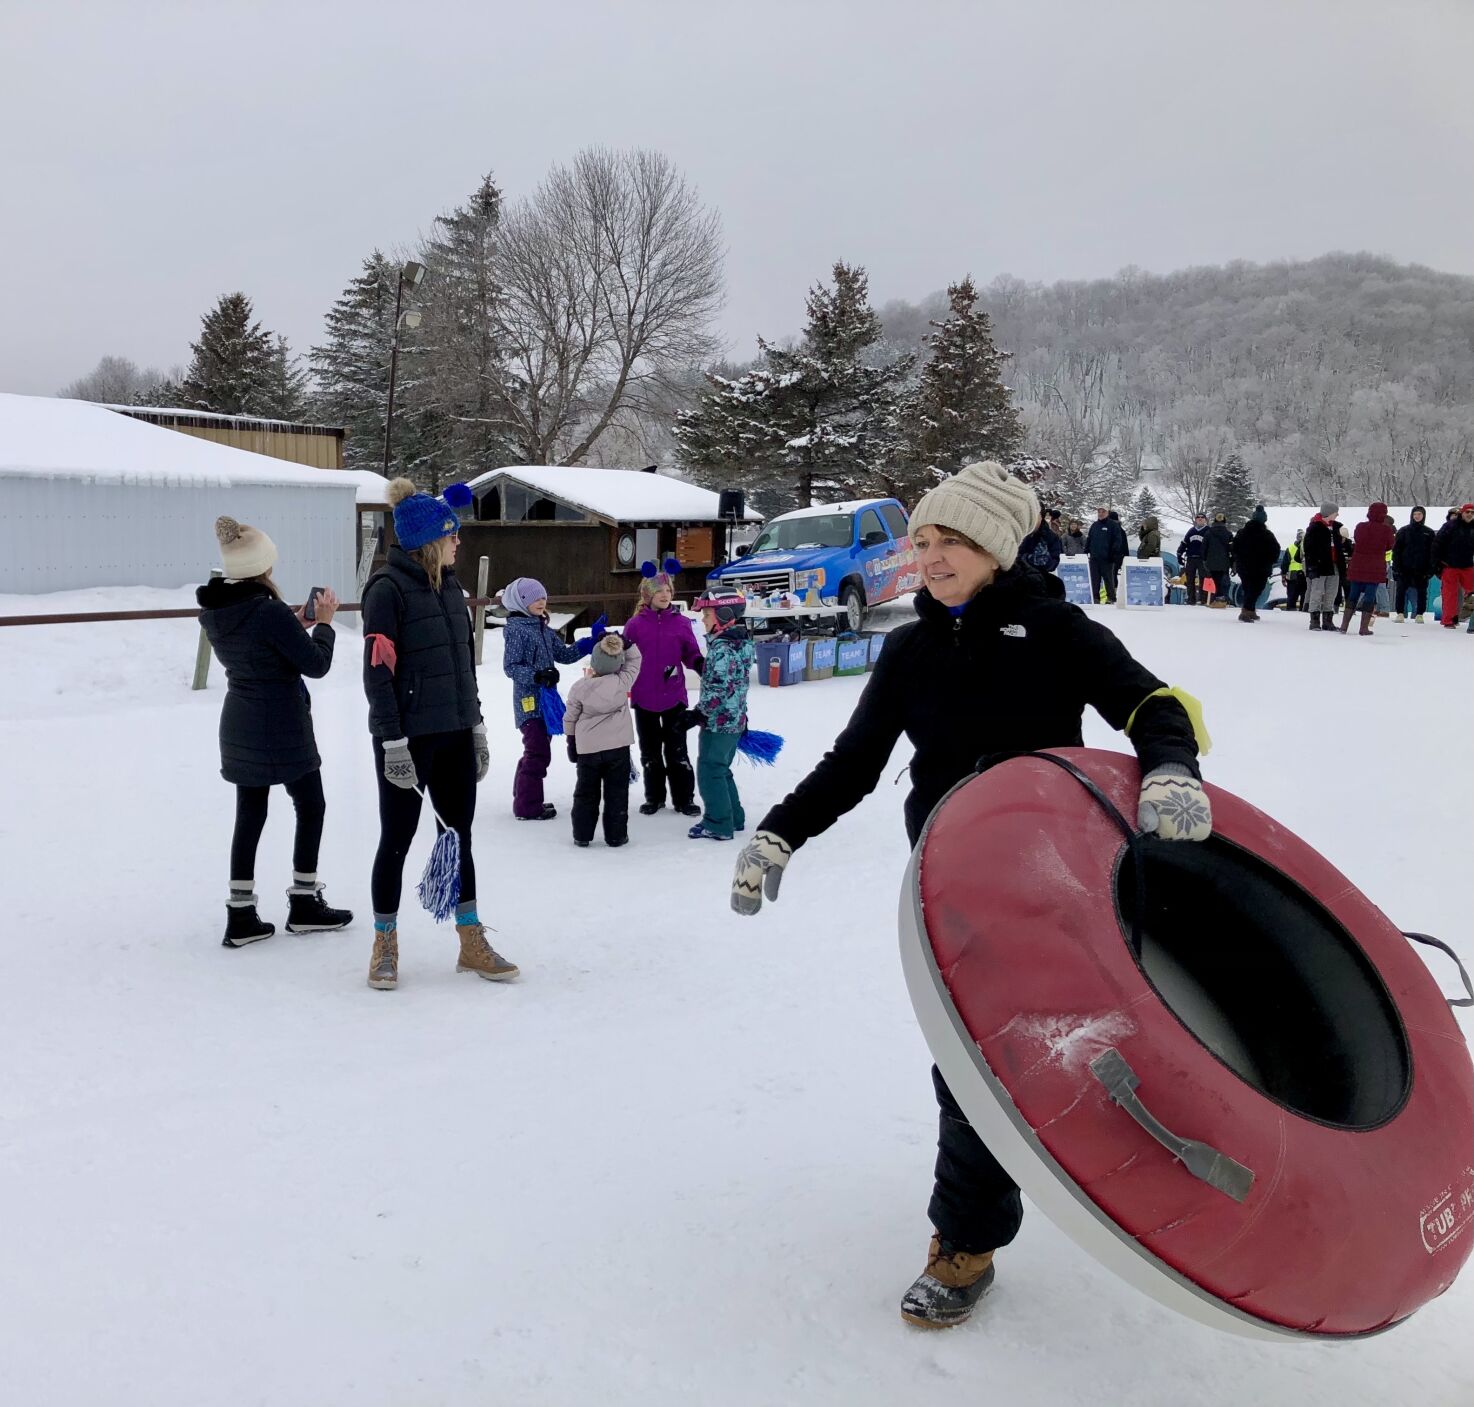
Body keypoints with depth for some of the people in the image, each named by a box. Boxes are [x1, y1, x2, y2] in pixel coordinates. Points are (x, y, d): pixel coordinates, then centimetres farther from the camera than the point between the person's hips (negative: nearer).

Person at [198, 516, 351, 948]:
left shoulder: (213, 611, 2)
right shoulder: (269, 612, -22)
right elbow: (316, 665, -15)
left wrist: (296, 626, 13)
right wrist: (323, 622, -1)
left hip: (239, 727, 7)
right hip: (282, 728, -7)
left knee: (250, 814, 11)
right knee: (310, 807, 10)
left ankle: (240, 916, 11)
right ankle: (304, 904, 17)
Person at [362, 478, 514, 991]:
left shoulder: (449, 586, 11)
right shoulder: (388, 588, -12)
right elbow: (378, 672, -15)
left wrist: (477, 727, 16)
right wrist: (393, 742, -18)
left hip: (454, 735, 7)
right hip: (409, 739, -7)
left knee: (458, 836, 11)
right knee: (397, 840, 4)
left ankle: (472, 944, 19)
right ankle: (385, 948, 18)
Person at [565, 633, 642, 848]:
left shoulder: (579, 688, -8)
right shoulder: (622, 682, -12)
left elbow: (570, 719, 2)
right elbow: (634, 659, 6)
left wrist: (571, 743, 15)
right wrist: (623, 642, 0)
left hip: (587, 749, 1)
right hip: (618, 747, -1)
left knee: (586, 793, 12)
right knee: (616, 793, 8)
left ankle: (582, 836, 15)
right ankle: (616, 836, 10)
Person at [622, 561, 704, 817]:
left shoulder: (681, 622, -2)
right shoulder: (636, 624, -2)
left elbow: (691, 654, 1)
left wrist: (702, 665, -18)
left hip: (673, 696, -1)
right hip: (644, 697, 1)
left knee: (677, 749, 6)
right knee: (649, 750, 13)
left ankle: (684, 798, 14)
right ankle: (654, 796, 26)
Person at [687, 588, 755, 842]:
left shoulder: (722, 649, -22)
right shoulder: (740, 643, 10)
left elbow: (718, 690, -26)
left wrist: (700, 713, -17)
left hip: (718, 723, -10)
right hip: (735, 721, 10)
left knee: (709, 772, -1)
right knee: (721, 771, 20)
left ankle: (718, 825, 4)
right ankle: (734, 818, 27)